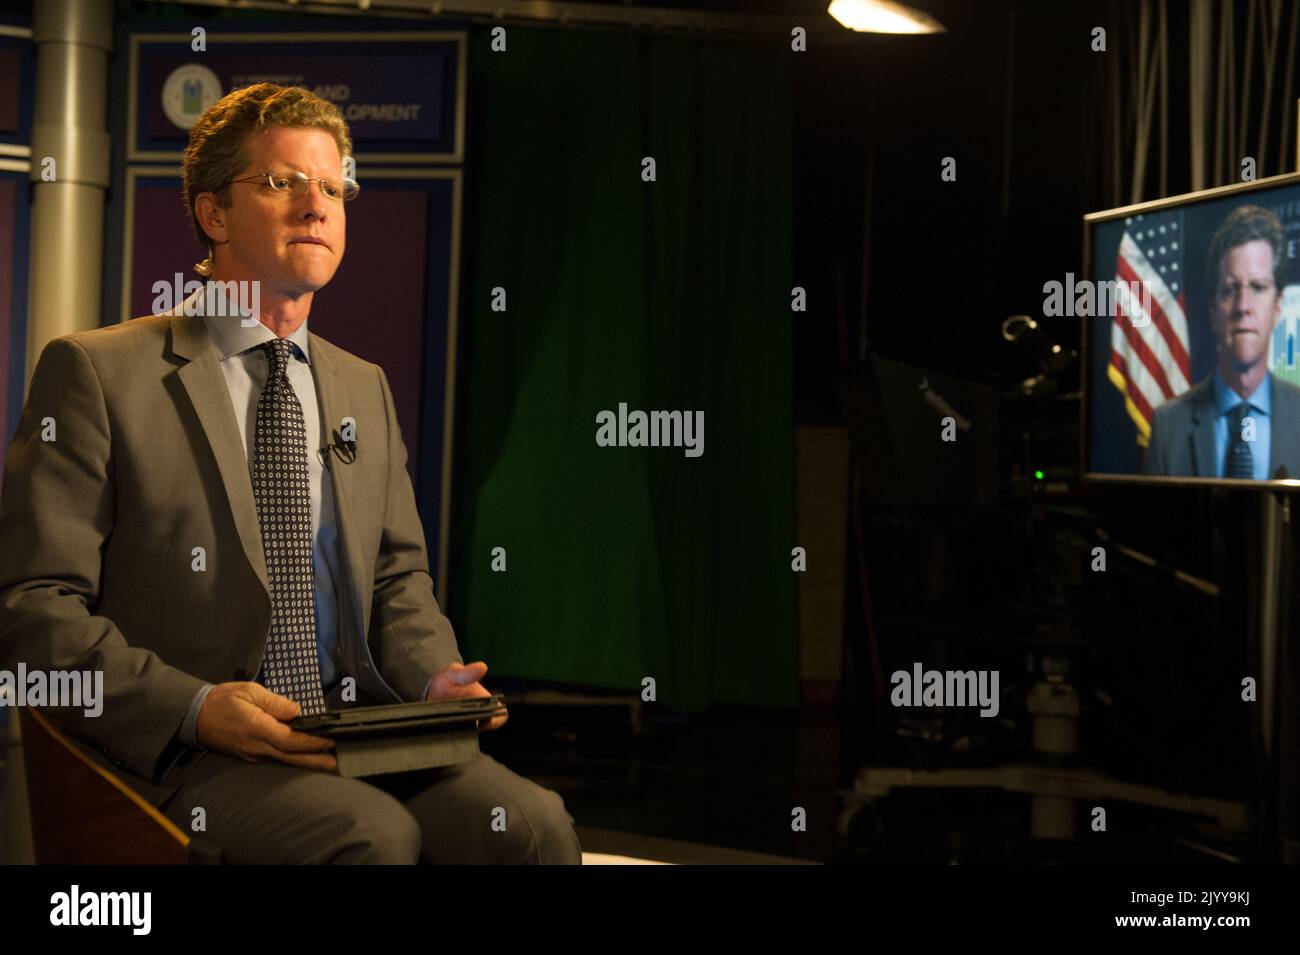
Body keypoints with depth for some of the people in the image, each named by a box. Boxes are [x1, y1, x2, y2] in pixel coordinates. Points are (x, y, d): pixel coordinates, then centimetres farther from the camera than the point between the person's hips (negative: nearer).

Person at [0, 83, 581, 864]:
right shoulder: (98, 372, 0)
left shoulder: (365, 389, 19)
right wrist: (195, 706, -19)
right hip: (173, 753, -4)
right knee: (374, 832, -32)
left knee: (533, 822, -22)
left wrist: (434, 676, -1)